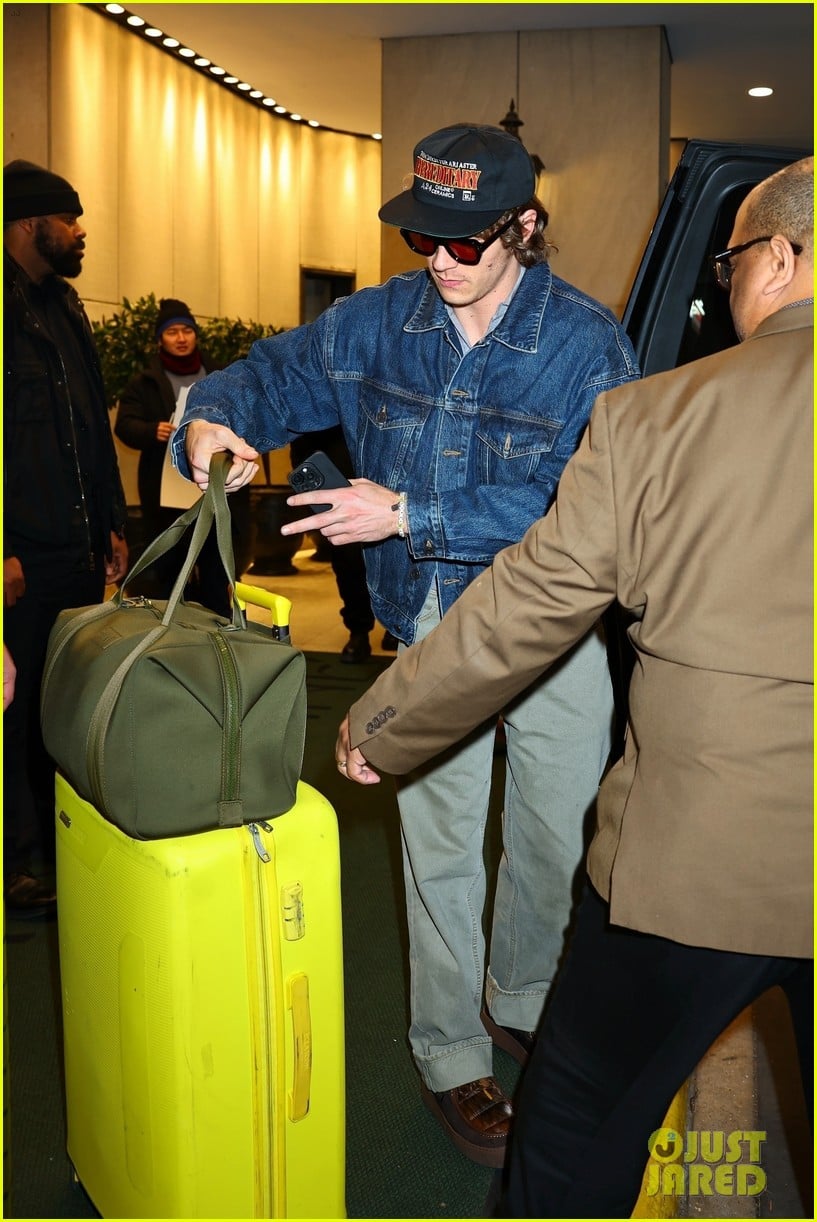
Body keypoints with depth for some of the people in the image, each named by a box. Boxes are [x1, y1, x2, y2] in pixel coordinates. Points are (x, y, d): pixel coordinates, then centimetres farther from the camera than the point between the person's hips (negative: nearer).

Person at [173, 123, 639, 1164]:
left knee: (558, 836, 15)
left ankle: (521, 1002, 42)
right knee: (439, 845, 6)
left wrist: (413, 516, -31)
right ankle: (448, 1057, 25)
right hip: (432, 622, 1)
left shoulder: (586, 343, -17)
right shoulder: (381, 319, -5)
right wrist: (212, 422, -21)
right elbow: (275, 375, 3)